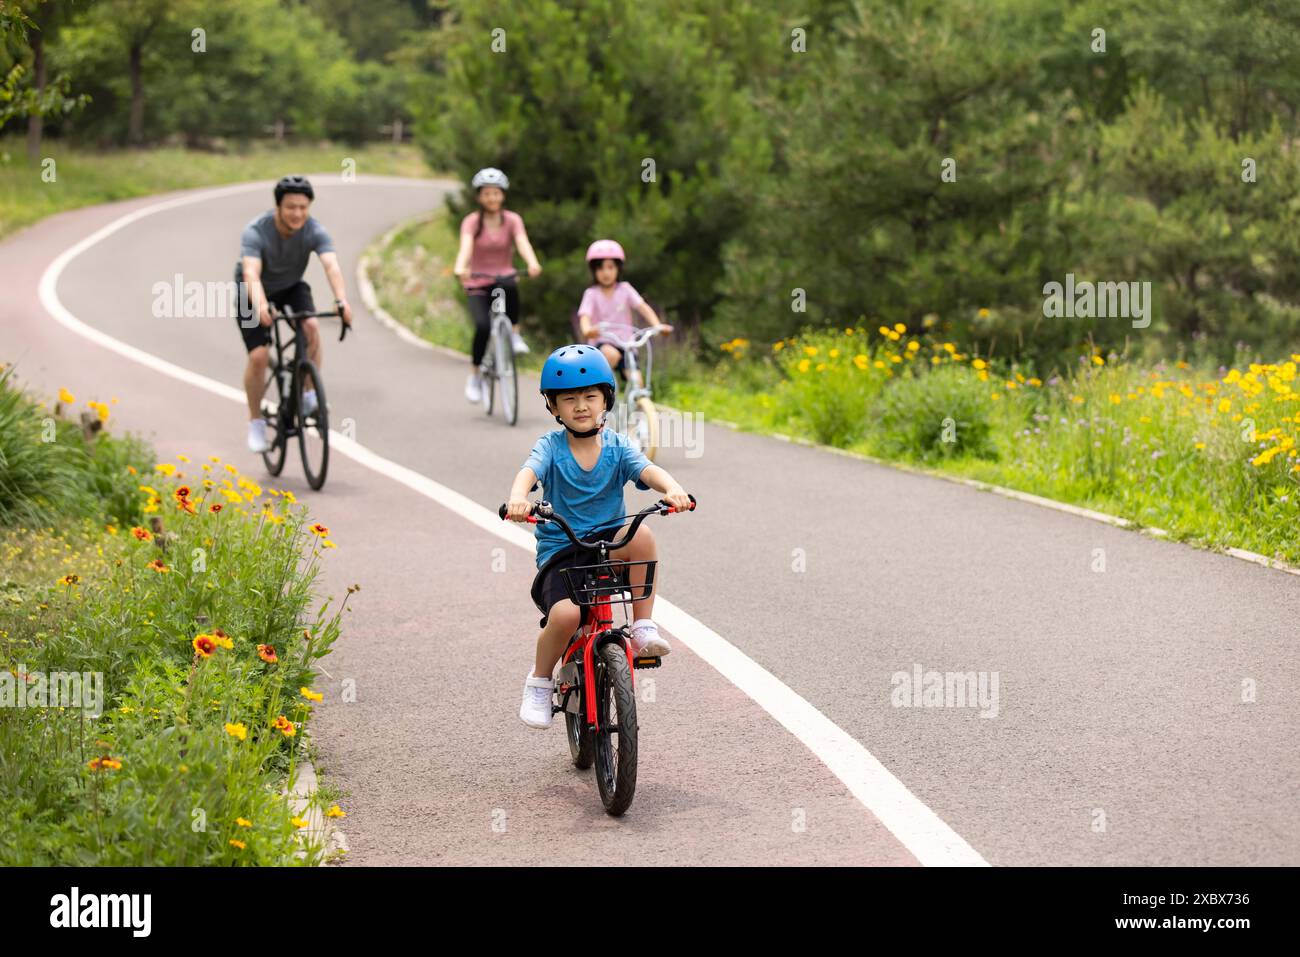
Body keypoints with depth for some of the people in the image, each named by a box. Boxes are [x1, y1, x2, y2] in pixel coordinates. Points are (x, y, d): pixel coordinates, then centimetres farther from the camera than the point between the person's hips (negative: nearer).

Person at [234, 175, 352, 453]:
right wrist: (260, 307, -67)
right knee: (259, 356, -16)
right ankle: (256, 422, 4)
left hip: (291, 286, 2)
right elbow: (251, 274, -47)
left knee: (311, 328, -28)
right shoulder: (256, 232, -33)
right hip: (255, 291, -2)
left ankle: (309, 395, -10)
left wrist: (342, 300, -60)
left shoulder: (314, 231, -26)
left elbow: (332, 266, -41)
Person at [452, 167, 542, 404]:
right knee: (483, 326, -26)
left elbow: (522, 243, -18)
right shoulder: (471, 222, -4)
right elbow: (466, 246, -23)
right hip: (478, 286, -1)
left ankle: (514, 334, -20)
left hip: (503, 279, 1)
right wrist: (460, 268, -45)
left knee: (510, 286, -38)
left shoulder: (512, 220, 0)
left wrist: (533, 263, -41)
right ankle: (474, 375, -6)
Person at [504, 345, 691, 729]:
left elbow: (648, 471, -16)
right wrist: (517, 498, -48)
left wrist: (672, 489, -40)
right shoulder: (550, 447, -3)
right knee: (566, 614, -30)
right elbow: (528, 472, -24)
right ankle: (539, 681, -1)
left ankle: (643, 627, -18)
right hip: (559, 551, -2)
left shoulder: (616, 446, 2)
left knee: (642, 535, -32)